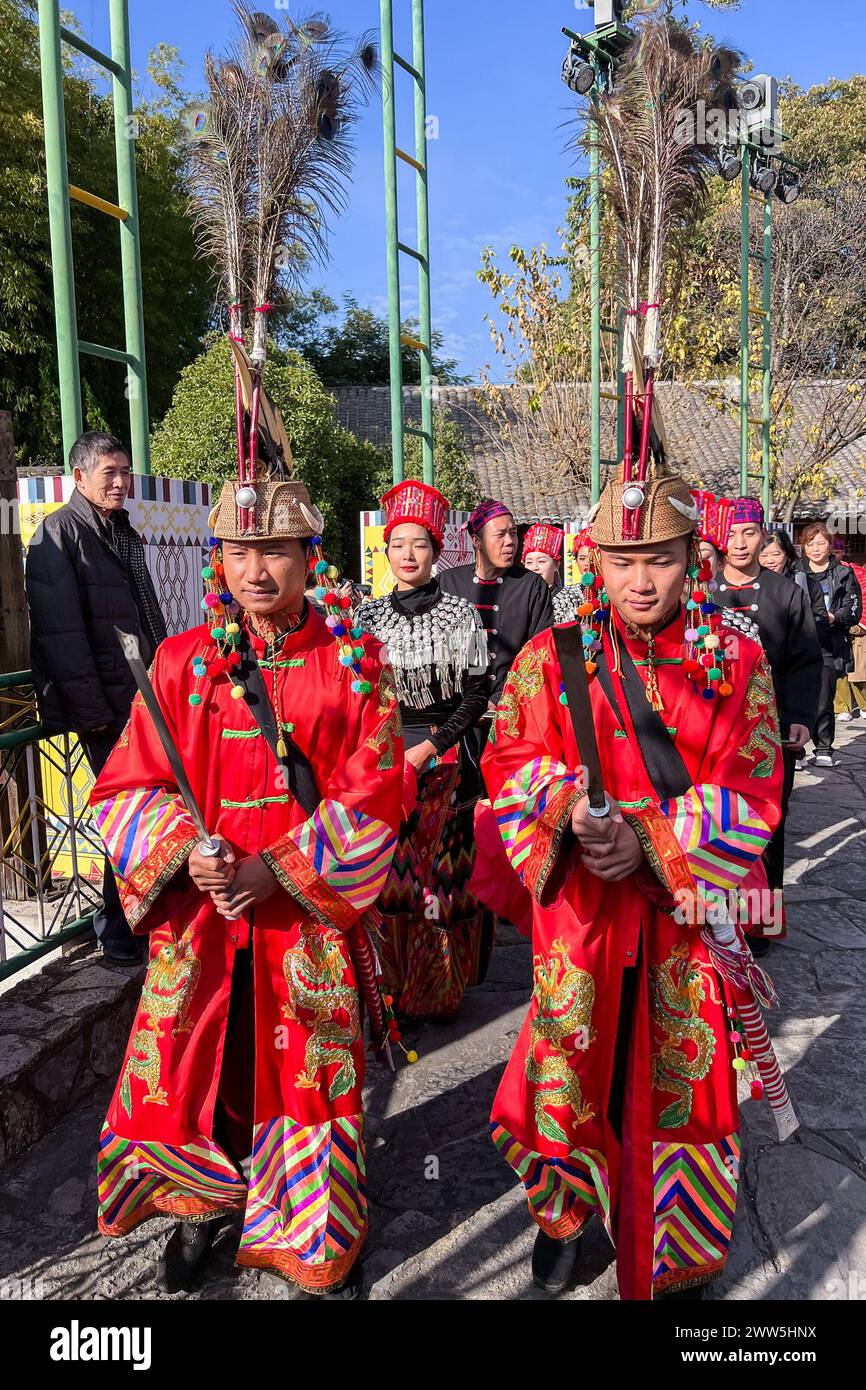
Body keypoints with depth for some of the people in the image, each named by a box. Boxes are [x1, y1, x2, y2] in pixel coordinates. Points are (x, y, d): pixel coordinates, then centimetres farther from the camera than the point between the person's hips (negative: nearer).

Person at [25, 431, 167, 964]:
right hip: (107, 706, -7)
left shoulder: (124, 531, 17)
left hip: (147, 697, 8)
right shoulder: (60, 532, -9)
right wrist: (91, 711, -17)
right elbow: (60, 632, -15)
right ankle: (120, 934, 12)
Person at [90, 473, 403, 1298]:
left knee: (313, 1071, 10)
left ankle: (324, 1241, 37)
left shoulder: (352, 662, -4)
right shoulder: (182, 661, 1)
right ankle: (202, 1208, 43)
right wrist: (187, 849, -17)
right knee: (190, 1067, 12)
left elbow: (373, 795, -8)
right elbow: (127, 785, 2)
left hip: (309, 913, -1)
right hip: (198, 911, 2)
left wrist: (277, 868, -16)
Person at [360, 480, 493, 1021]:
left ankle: (441, 987, 18)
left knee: (442, 870, 3)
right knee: (389, 875, 4)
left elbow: (477, 695, -4)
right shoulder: (370, 616, 7)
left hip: (444, 762, -2)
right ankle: (394, 983, 19)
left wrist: (427, 749, -12)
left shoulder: (460, 614, -1)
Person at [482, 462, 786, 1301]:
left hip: (688, 912, 0)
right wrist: (569, 803, -25)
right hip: (580, 906, 0)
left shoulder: (735, 663, -2)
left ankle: (675, 1259, 40)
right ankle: (564, 1216, 43)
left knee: (679, 1079, 13)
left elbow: (749, 795, -8)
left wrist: (648, 838, -20)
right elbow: (511, 759, -4)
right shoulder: (553, 655, 0)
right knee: (574, 1069, 14)